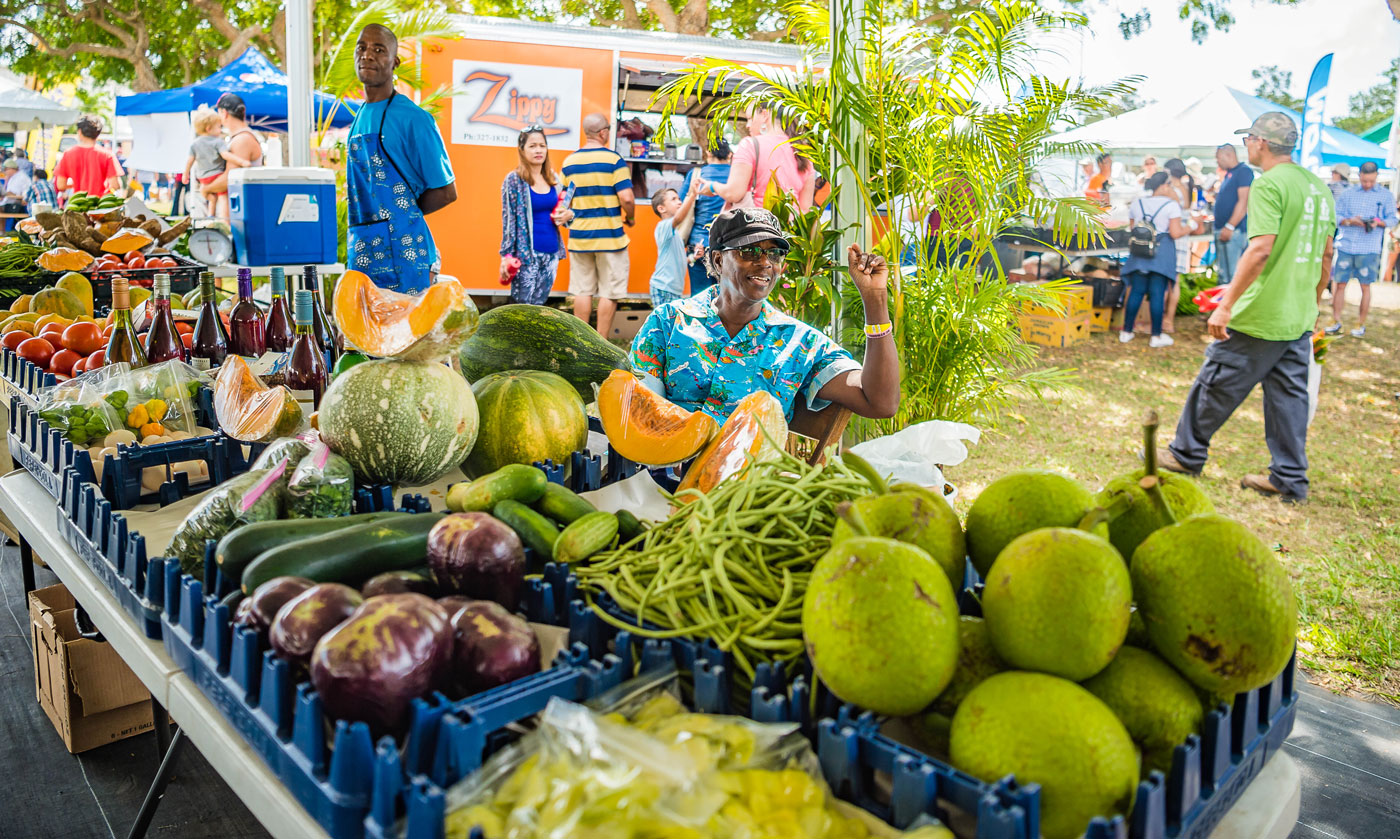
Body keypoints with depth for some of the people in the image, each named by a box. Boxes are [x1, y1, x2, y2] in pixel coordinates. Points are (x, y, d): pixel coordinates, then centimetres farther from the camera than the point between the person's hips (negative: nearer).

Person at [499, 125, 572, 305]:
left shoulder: (553, 178, 10)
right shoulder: (514, 180, -6)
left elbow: (559, 209, 23)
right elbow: (508, 221, -7)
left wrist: (568, 214, -1)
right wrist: (506, 256, -11)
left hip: (551, 253, 5)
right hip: (526, 254, -5)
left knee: (540, 305, 9)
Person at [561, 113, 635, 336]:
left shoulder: (569, 161, 6)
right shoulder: (613, 159, -9)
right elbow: (627, 198, -15)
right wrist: (630, 218, 3)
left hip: (579, 236, 5)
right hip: (609, 235, -4)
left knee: (582, 290, 10)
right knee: (609, 292, 4)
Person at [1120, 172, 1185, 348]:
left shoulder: (1137, 204, 7)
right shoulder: (1171, 205, -7)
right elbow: (1175, 233, -12)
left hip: (1139, 252, 4)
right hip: (1162, 254, -4)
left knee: (1136, 291, 10)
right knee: (1157, 293, -1)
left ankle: (1126, 332, 12)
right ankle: (1156, 336, 4)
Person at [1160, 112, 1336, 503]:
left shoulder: (1269, 184, -14)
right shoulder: (1318, 185, 13)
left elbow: (1260, 250, -23)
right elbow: (1326, 255, 18)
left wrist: (1226, 305, -22)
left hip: (1261, 315, -8)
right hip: (1300, 318, 8)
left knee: (1217, 383, 6)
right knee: (1289, 394, 11)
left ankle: (1187, 453, 19)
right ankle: (1290, 480, 16)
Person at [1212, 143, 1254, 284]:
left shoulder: (1244, 171, -8)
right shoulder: (1227, 174, 20)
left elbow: (1243, 201, -17)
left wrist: (1230, 226, -22)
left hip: (1234, 230, -10)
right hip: (1222, 230, 10)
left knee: (1229, 275, -13)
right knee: (1222, 274, 11)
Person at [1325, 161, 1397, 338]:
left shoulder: (1386, 195, 6)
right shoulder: (1348, 194, 10)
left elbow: (1392, 219, 5)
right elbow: (1336, 216, 7)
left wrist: (1379, 222, -17)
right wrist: (1350, 221, -13)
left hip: (1369, 249, -1)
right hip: (1346, 246, 1)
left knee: (1365, 286, 3)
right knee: (1339, 283, 1)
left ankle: (1361, 325, 11)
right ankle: (1336, 322, 9)